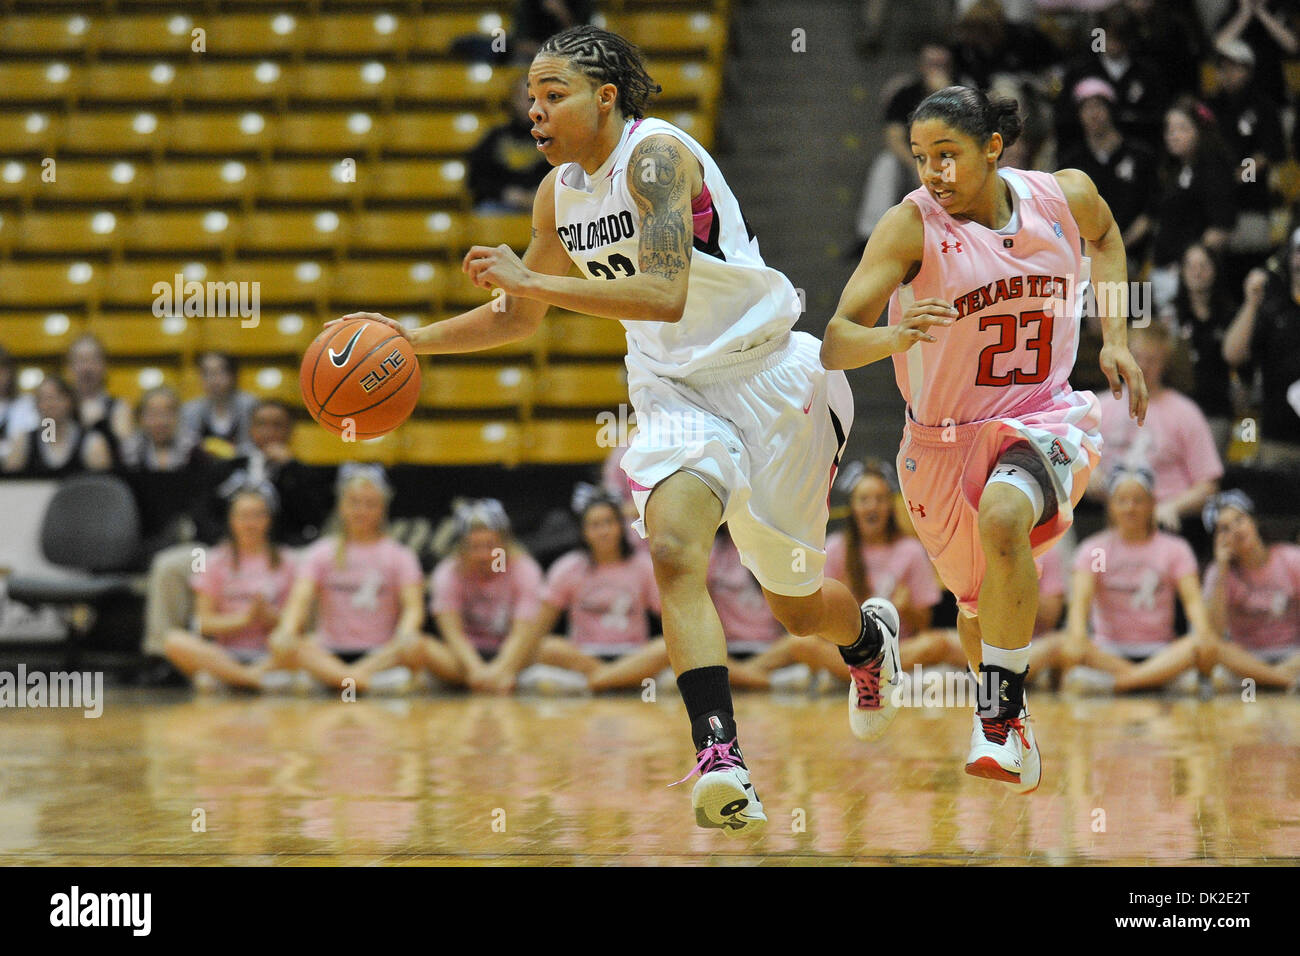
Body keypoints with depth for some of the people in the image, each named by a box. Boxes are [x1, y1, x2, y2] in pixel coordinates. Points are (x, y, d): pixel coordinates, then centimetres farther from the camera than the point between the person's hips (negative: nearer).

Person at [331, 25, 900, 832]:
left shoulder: (657, 157, -21)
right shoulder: (560, 192, 2)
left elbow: (665, 295, -35)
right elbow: (519, 319, 16)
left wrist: (534, 279, -34)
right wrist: (412, 340, 4)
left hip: (768, 378, -5)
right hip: (674, 390, 5)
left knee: (797, 605, 11)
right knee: (674, 547, -25)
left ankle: (870, 638, 49)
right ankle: (721, 761, -32)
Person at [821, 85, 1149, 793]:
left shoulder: (1066, 195, -8)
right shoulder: (911, 225, -18)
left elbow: (1104, 235, 19)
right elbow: (835, 345, -25)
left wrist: (1115, 340, 8)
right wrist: (899, 335, -46)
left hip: (1044, 419, 0)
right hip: (945, 439, 0)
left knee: (1002, 518, -33)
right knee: (979, 603, 15)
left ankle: (1001, 718, -24)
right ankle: (1005, 728, 49)